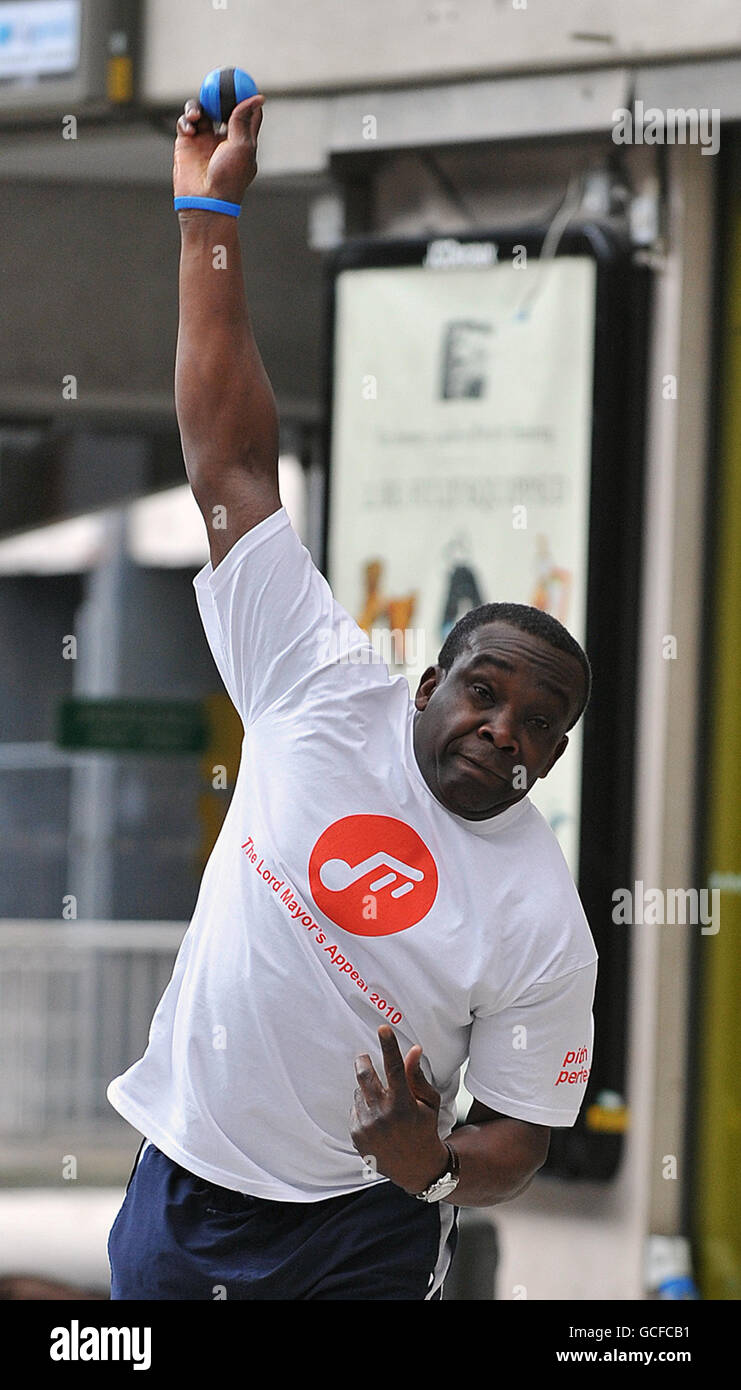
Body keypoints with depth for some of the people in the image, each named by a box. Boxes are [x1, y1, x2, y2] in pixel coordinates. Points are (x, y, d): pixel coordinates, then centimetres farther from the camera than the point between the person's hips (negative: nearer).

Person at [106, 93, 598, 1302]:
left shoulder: (544, 923, -11)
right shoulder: (327, 697, -6)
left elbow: (521, 1137, -5)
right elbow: (232, 463, -5)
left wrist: (436, 1168, -29)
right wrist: (210, 213, -7)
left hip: (357, 1236, -3)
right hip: (175, 1190, 3)